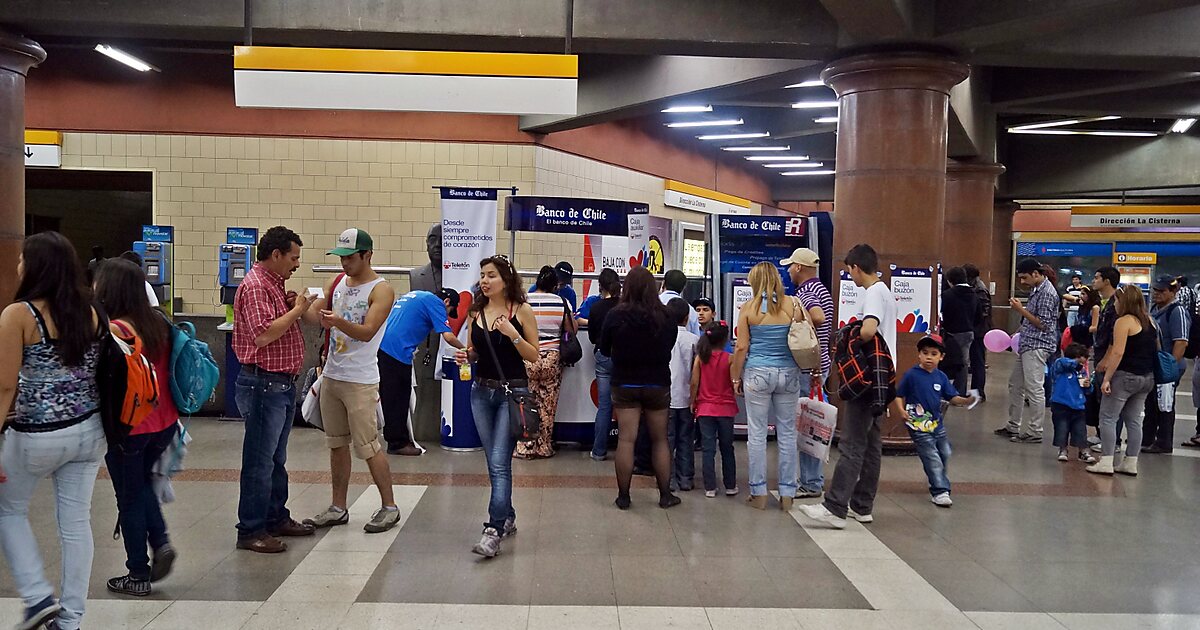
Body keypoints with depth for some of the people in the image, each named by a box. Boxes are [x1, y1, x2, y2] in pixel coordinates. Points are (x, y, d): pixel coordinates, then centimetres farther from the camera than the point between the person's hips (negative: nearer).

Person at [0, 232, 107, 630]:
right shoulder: (90, 312, 1)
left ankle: (39, 597, 14)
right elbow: (101, 373, 6)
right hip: (89, 430, 5)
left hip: (38, 437, -4)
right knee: (76, 523, 10)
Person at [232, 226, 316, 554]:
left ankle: (276, 518, 28)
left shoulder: (274, 284, 17)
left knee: (276, 458, 18)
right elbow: (264, 334, -25)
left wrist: (294, 307, 5)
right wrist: (297, 310, -15)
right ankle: (251, 530, 3)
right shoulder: (254, 285, -15)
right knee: (259, 460, -4)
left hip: (282, 384, 10)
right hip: (263, 384, -10)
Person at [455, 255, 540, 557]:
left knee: (499, 462, -12)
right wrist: (465, 355, -6)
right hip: (481, 391, 5)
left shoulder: (522, 311, -6)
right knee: (494, 461, 13)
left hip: (512, 392, -5)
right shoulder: (476, 311, 8)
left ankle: (493, 531, -13)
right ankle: (507, 518, 29)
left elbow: (534, 356, -5)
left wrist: (513, 335, -19)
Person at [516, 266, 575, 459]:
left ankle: (525, 447, 8)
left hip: (527, 359, -1)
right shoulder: (561, 303, -3)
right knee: (548, 406, 9)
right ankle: (544, 447, 15)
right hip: (552, 358, 1)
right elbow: (572, 329, 5)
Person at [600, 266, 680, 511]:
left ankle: (623, 496, 8)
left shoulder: (616, 316, -12)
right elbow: (670, 347, 7)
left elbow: (605, 350, 1)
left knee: (626, 440, 4)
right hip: (658, 385, 1)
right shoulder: (665, 317, -9)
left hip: (625, 385, -1)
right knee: (660, 440, 13)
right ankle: (665, 495, 18)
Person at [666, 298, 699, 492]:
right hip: (686, 397, 2)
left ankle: (669, 479, 5)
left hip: (666, 397, -1)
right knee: (685, 439, 10)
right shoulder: (694, 340, -4)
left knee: (667, 439, 5)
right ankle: (686, 479, 14)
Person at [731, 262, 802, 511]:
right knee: (787, 434, 8)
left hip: (757, 374, -1)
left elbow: (741, 347, -3)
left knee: (757, 434, 6)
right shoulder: (793, 304, -1)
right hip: (788, 374, 2)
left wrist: (736, 377, 7)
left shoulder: (749, 307, -4)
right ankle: (787, 494, 12)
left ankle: (759, 494, 10)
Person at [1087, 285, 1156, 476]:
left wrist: (1107, 378, -18)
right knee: (1133, 420, 12)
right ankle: (1130, 463, 14)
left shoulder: (1124, 321, -13)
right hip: (1147, 378, 8)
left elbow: (1117, 352, -19)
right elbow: (1156, 349, 18)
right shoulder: (1149, 321, 12)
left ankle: (1106, 463, -7)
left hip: (1126, 376, -8)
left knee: (1108, 417, -3)